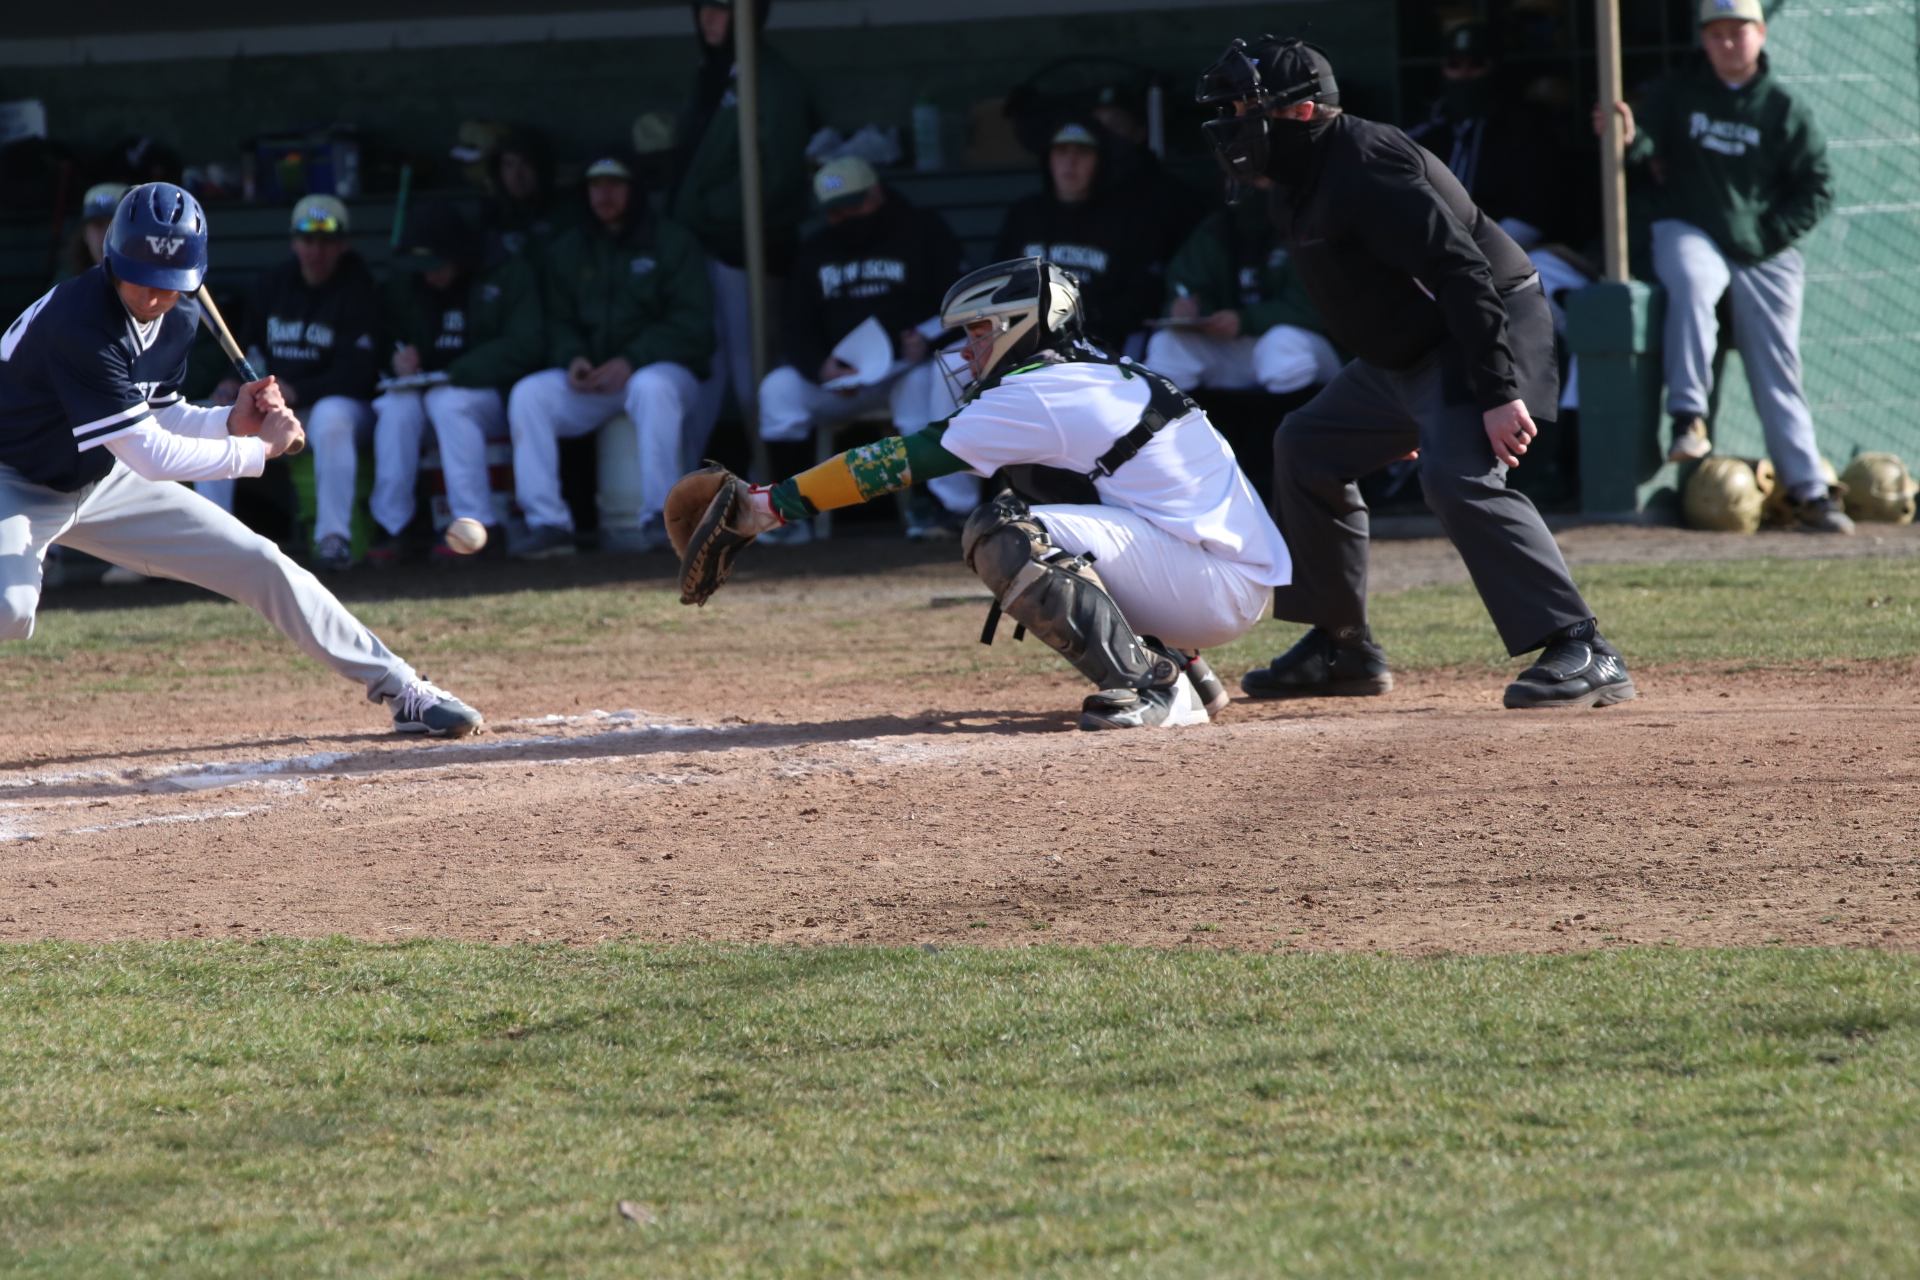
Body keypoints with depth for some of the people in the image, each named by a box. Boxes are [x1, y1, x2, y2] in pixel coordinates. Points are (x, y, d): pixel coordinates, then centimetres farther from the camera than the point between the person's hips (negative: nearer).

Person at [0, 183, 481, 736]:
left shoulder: (175, 323, -7)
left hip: (100, 484, 8)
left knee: (260, 563, 4)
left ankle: (401, 690, 15)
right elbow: (151, 456, -31)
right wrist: (261, 447, -20)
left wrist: (230, 421, -10)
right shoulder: (78, 325, -33)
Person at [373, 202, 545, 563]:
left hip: (492, 395, -4)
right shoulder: (405, 284, 11)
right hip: (430, 388, 4)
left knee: (446, 402, -36)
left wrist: (457, 374, -23)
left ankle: (477, 523, -34)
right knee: (397, 405, -29)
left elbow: (526, 347, -16)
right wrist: (397, 358, -10)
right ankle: (389, 526, -29)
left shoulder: (509, 276, -6)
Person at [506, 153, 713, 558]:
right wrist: (572, 357, -11)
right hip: (590, 380, 4)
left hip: (665, 367, -4)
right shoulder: (567, 250, 15)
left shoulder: (670, 241, 0)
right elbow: (558, 322, 13)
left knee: (650, 387, -39)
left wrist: (631, 362, -21)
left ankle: (661, 518, -34)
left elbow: (691, 323, -9)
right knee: (527, 394, -20)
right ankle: (546, 522, -24)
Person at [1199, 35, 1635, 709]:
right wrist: (1396, 412, 23)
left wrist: (1499, 393, -34)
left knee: (1458, 475, -30)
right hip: (1405, 351, 11)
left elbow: (1462, 272, -30)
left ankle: (1584, 653, -33)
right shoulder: (1303, 180, 9)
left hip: (1482, 335, -11)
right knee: (1307, 446, 17)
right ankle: (1343, 647, 25)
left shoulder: (1363, 168, -23)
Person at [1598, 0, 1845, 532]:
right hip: (1689, 231, -1)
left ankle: (1808, 491, 0)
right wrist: (1631, 141, -25)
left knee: (1776, 369, -2)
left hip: (1765, 253, 1)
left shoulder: (1785, 108, 5)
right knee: (1692, 282, -36)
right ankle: (1689, 419, -38)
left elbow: (1818, 189, 5)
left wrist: (1769, 235, -7)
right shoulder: (1679, 91, 7)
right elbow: (1651, 149, -2)